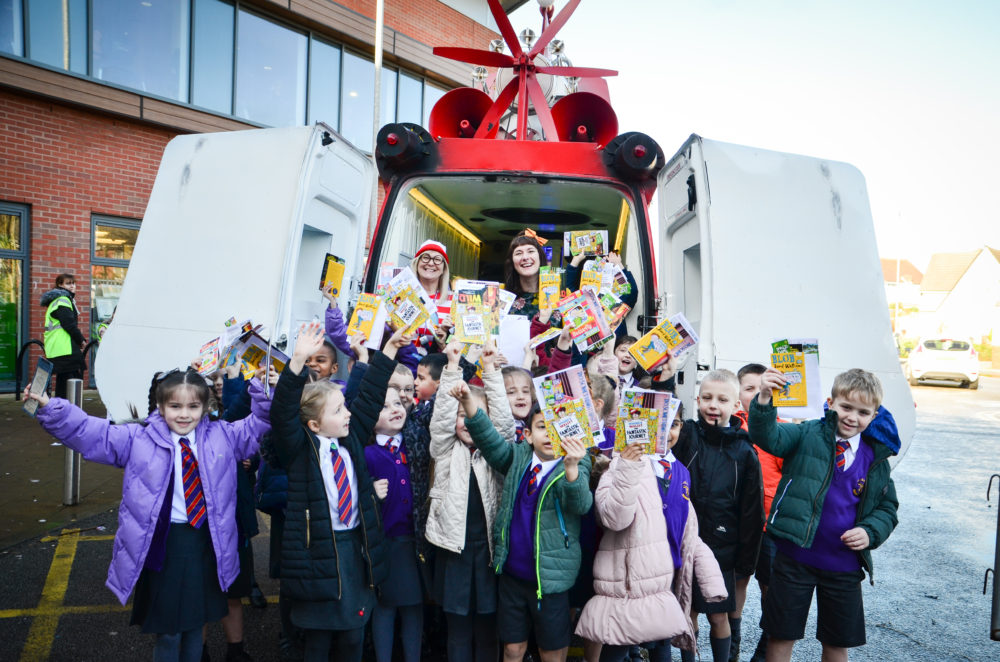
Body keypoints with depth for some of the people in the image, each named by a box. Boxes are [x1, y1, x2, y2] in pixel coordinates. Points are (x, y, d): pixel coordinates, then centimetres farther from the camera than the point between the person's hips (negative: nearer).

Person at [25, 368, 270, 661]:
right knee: (168, 632, 9)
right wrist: (49, 408, -14)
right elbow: (89, 433, -5)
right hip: (162, 545, -2)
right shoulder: (138, 439, -3)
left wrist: (265, 394, -10)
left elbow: (257, 426, 6)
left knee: (194, 625, 19)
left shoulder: (223, 436, 1)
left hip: (207, 546, 2)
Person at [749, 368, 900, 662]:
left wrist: (871, 531, -6)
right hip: (795, 557, -3)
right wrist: (764, 400, -43)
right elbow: (768, 437, -25)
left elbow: (888, 506, 14)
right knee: (782, 637, 8)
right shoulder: (807, 436, -7)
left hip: (845, 565, 4)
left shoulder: (876, 458, 5)